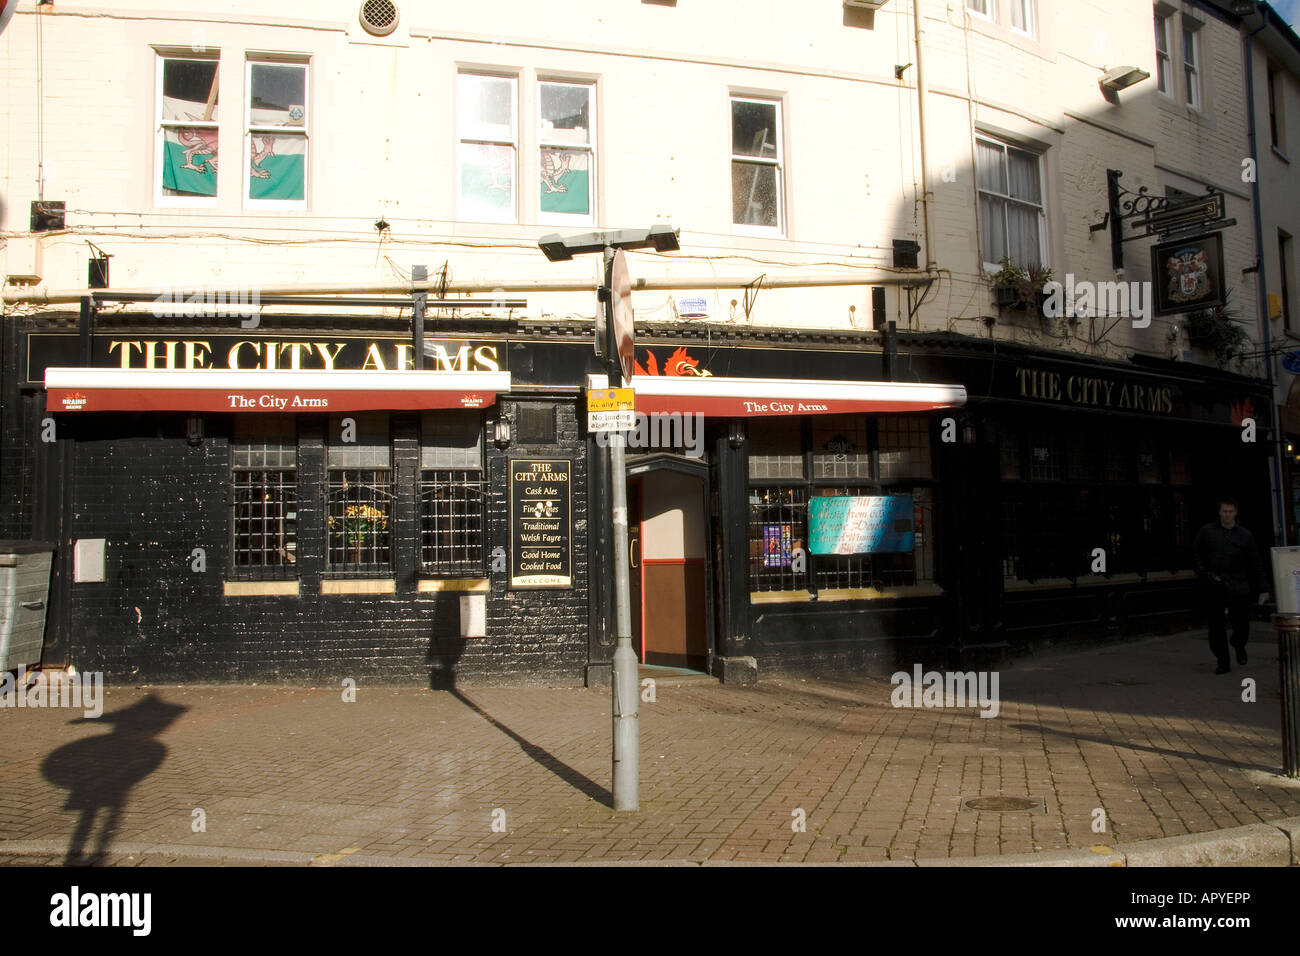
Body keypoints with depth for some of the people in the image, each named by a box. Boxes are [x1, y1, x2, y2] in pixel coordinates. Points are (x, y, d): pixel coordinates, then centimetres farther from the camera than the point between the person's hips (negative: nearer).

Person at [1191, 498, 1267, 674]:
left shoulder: (1245, 535, 7)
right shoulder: (1207, 532, 5)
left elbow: (1254, 564, 11)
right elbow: (1195, 553, 10)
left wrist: (1258, 587, 9)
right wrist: (1203, 573, -3)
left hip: (1239, 588, 0)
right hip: (1215, 587, 0)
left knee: (1242, 624, 0)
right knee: (1216, 626, 0)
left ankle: (1239, 646, 34)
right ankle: (1222, 662, 11)